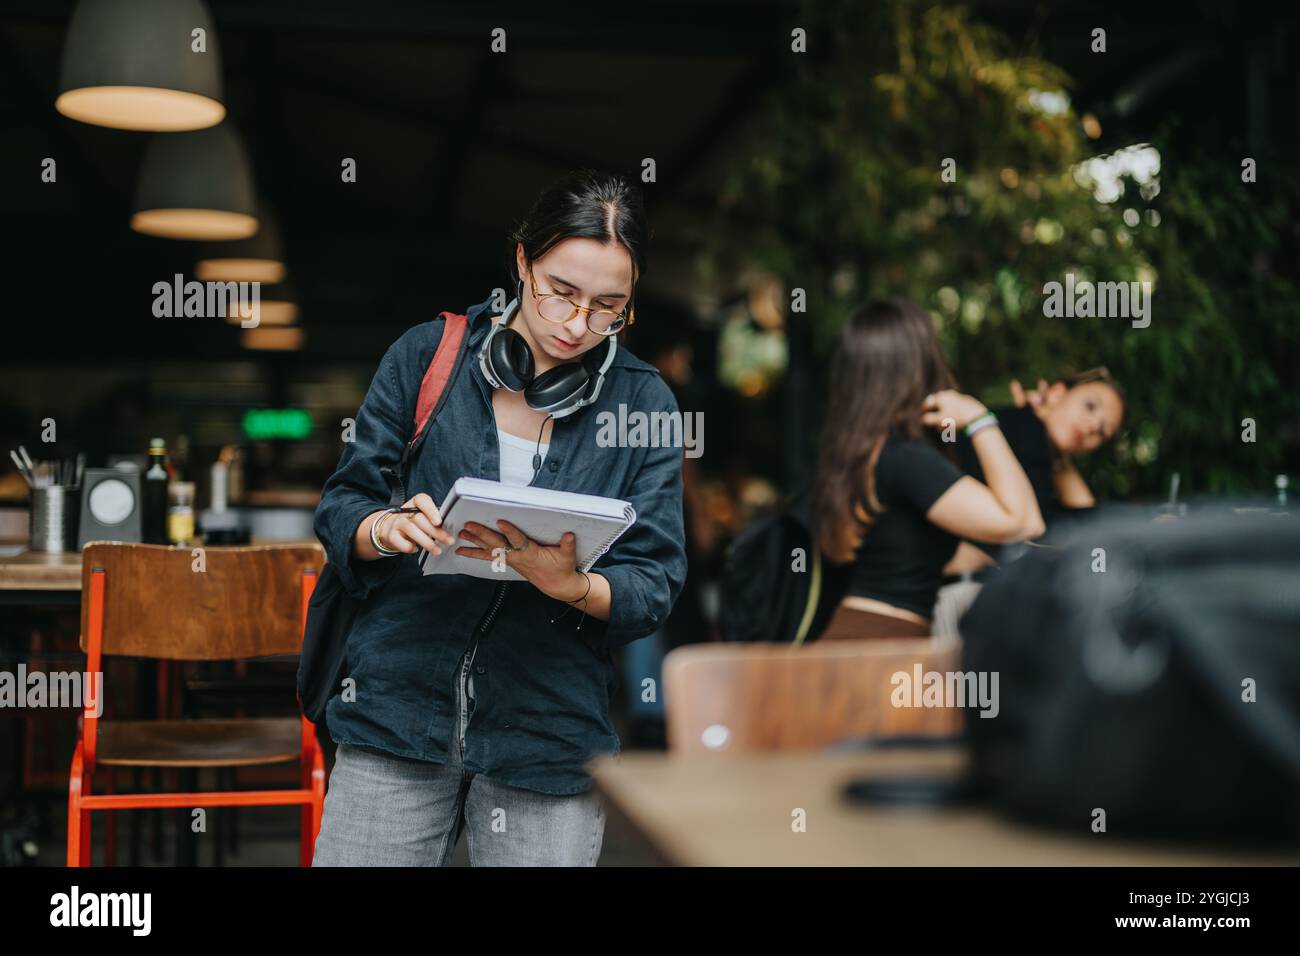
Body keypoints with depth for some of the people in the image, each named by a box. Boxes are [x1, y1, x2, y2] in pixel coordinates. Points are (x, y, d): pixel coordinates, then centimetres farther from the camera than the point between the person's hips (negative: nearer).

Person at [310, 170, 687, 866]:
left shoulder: (644, 403, 2)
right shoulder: (425, 354, 2)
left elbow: (655, 587, -1)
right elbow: (339, 509, 5)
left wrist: (572, 584, -22)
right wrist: (387, 529, -18)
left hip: (550, 729, 0)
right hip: (398, 704, 0)